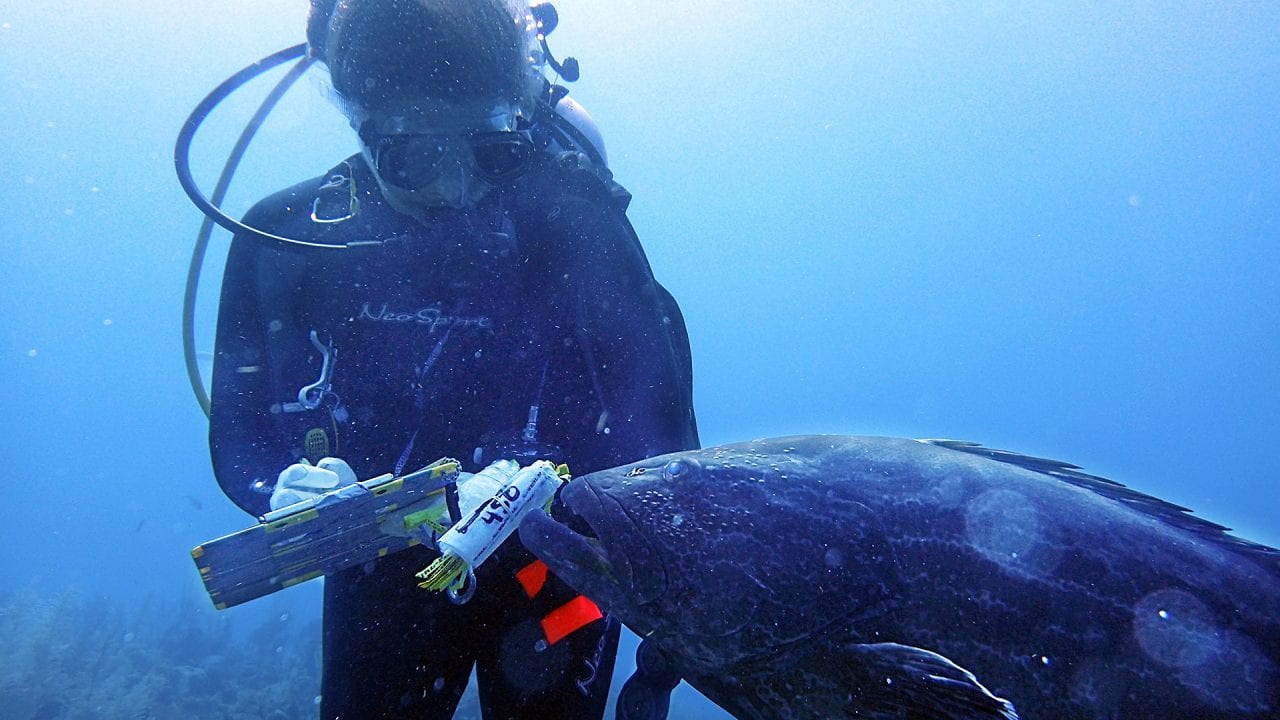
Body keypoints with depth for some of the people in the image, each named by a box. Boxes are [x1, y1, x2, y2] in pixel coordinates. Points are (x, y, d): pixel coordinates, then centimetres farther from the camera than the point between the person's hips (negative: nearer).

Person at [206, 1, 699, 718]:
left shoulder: (565, 211, -16)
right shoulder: (287, 235, -8)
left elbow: (654, 413, -19)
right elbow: (239, 429, -4)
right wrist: (288, 489, -25)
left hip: (549, 566, -1)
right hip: (382, 575, 2)